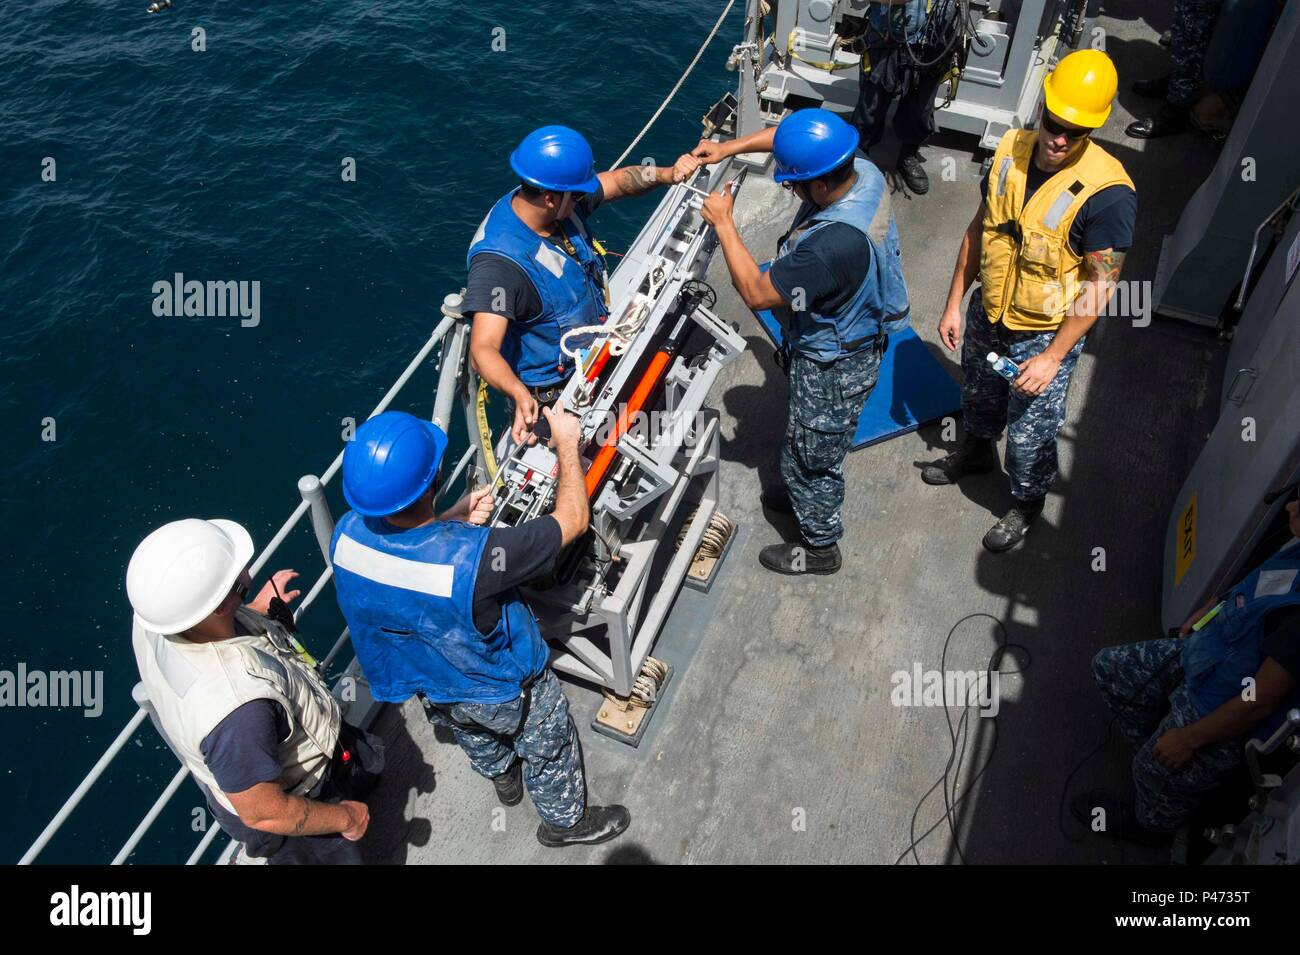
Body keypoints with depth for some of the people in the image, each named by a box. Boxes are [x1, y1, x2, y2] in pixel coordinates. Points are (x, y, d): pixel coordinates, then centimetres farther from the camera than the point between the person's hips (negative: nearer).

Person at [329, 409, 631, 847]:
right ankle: (565, 820, 54)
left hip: (427, 685, 6)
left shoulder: (347, 535, -29)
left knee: (475, 737, 38)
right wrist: (567, 443, -20)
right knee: (547, 747, 27)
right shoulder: (471, 556, -47)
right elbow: (572, 518, -33)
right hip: (503, 692, -5)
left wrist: (453, 519, -15)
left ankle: (503, 777, 69)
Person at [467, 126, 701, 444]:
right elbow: (483, 348, -44)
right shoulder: (498, 261, -37)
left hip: (592, 358, 8)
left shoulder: (560, 204, -12)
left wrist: (667, 174, -17)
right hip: (547, 396, -7)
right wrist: (520, 394, -63)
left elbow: (619, 180, 3)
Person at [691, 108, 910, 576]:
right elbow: (791, 138, 3)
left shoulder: (834, 242, -42)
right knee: (822, 446, 32)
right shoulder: (862, 170, -16)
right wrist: (729, 147, -7)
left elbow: (756, 292, -30)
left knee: (808, 456, 15)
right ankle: (810, 496, 58)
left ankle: (820, 546, 38)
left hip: (833, 368, -9)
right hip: (852, 339, 9)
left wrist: (723, 223, -22)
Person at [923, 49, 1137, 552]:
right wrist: (954, 303, 4)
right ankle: (977, 450, 61)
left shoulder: (1107, 192, -28)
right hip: (987, 314, 5)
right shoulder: (1011, 149, -11)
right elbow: (979, 229, 2)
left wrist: (1053, 357, -20)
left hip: (1045, 334, -5)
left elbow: (1101, 284, -20)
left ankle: (1027, 501, 42)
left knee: (1030, 432, 12)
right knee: (978, 397, 29)